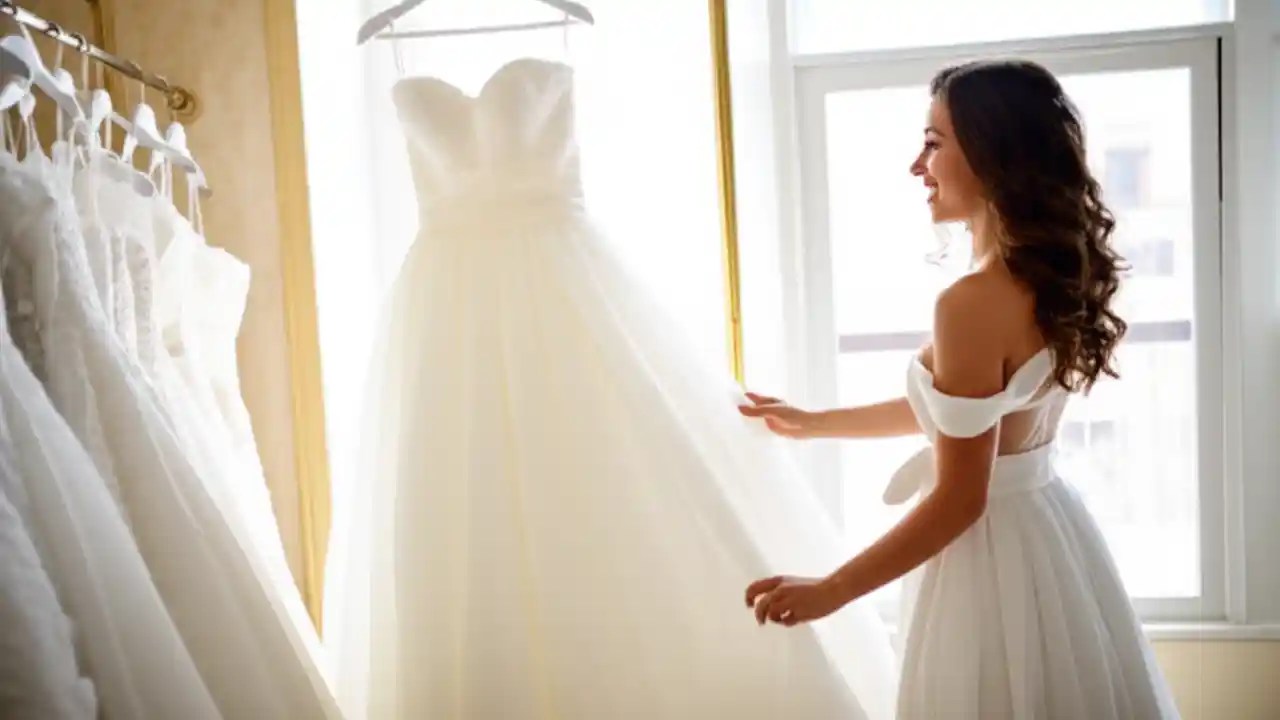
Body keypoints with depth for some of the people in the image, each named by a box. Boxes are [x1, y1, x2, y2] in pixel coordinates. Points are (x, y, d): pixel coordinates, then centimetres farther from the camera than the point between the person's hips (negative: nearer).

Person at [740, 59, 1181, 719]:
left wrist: (828, 591, -14)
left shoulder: (973, 302, -25)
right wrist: (813, 424, 21)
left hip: (992, 547, -9)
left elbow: (959, 501, -23)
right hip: (1048, 529, 9)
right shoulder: (1052, 276, 2)